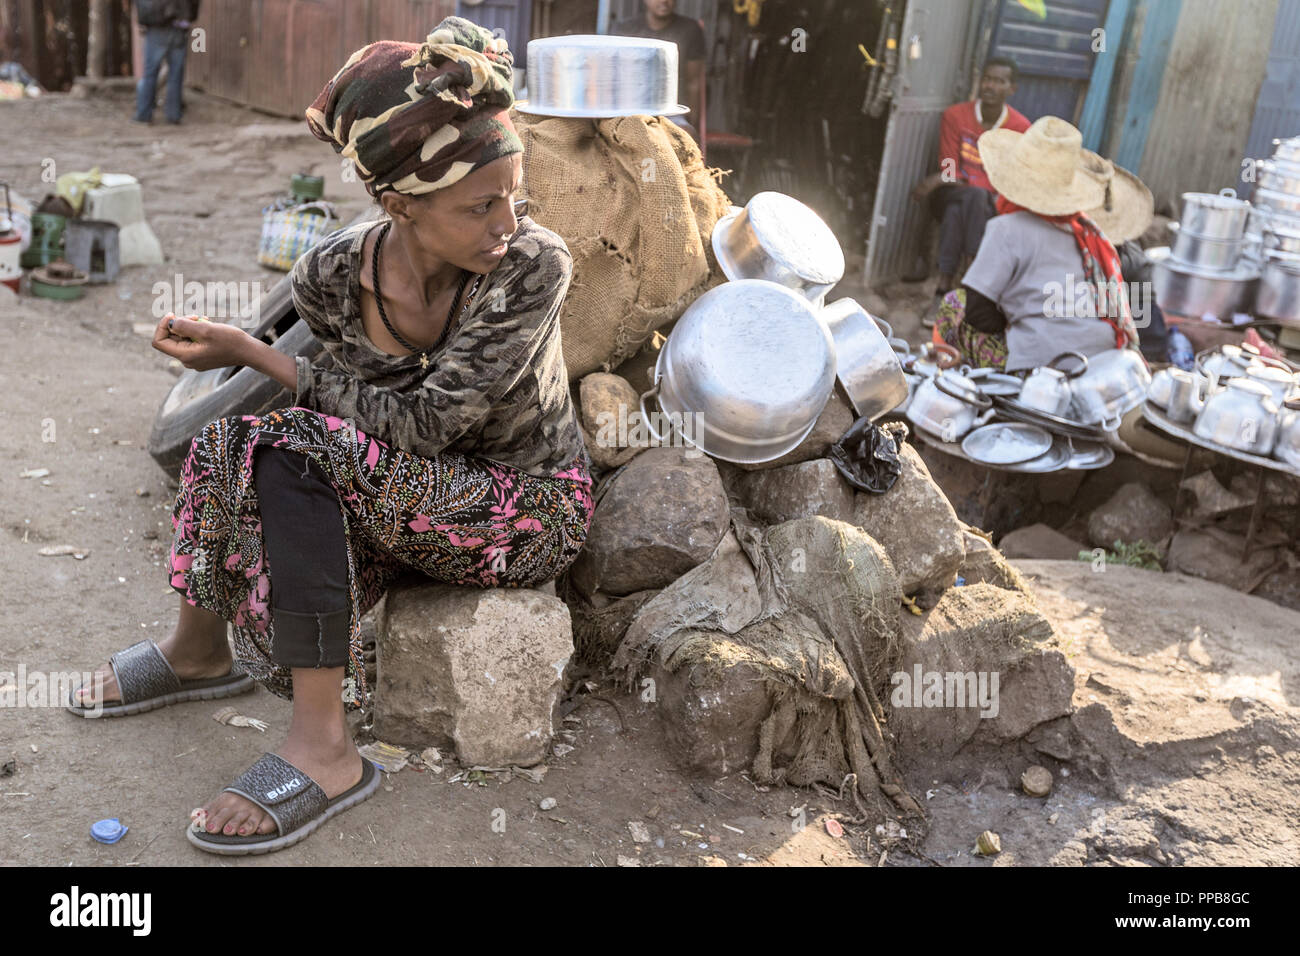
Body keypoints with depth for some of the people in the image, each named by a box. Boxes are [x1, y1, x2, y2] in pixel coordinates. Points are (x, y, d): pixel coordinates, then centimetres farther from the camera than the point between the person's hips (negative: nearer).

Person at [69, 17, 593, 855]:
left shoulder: (534, 265, -25)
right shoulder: (333, 277, -12)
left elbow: (429, 422, -27)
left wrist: (256, 355, -23)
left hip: (534, 511, -4)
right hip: (415, 496, 5)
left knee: (291, 450, -27)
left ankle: (322, 751, -22)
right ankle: (200, 649, 13)